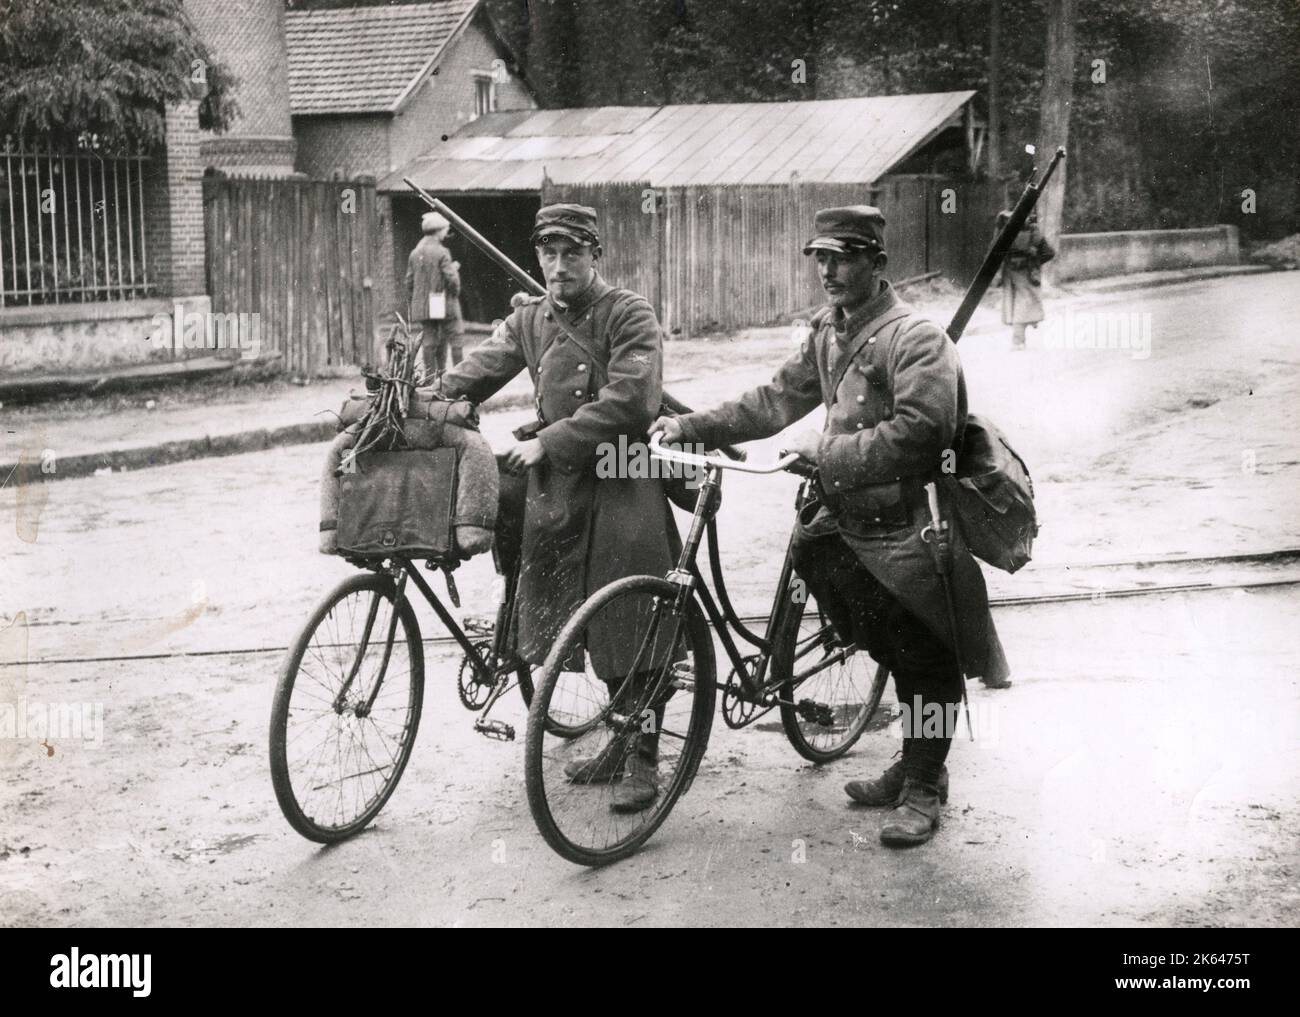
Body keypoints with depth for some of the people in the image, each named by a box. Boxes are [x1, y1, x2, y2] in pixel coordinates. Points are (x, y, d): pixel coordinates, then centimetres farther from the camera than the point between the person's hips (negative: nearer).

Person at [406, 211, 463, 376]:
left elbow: (409, 283, 9)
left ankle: (430, 378, 6)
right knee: (454, 339, 2)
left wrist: (411, 308, 15)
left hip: (423, 306, 6)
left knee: (429, 342, 7)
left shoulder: (415, 253, 7)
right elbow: (452, 280, -17)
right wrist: (454, 269, 6)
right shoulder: (442, 253, -11)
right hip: (444, 304, -6)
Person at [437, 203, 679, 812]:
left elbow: (630, 400, -18)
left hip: (623, 482, -5)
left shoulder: (629, 315, -7)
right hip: (560, 486, 5)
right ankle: (620, 740, 28)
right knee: (592, 621, 12)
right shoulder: (529, 319, 11)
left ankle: (644, 759, 8)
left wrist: (547, 441, -18)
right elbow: (472, 376, 6)